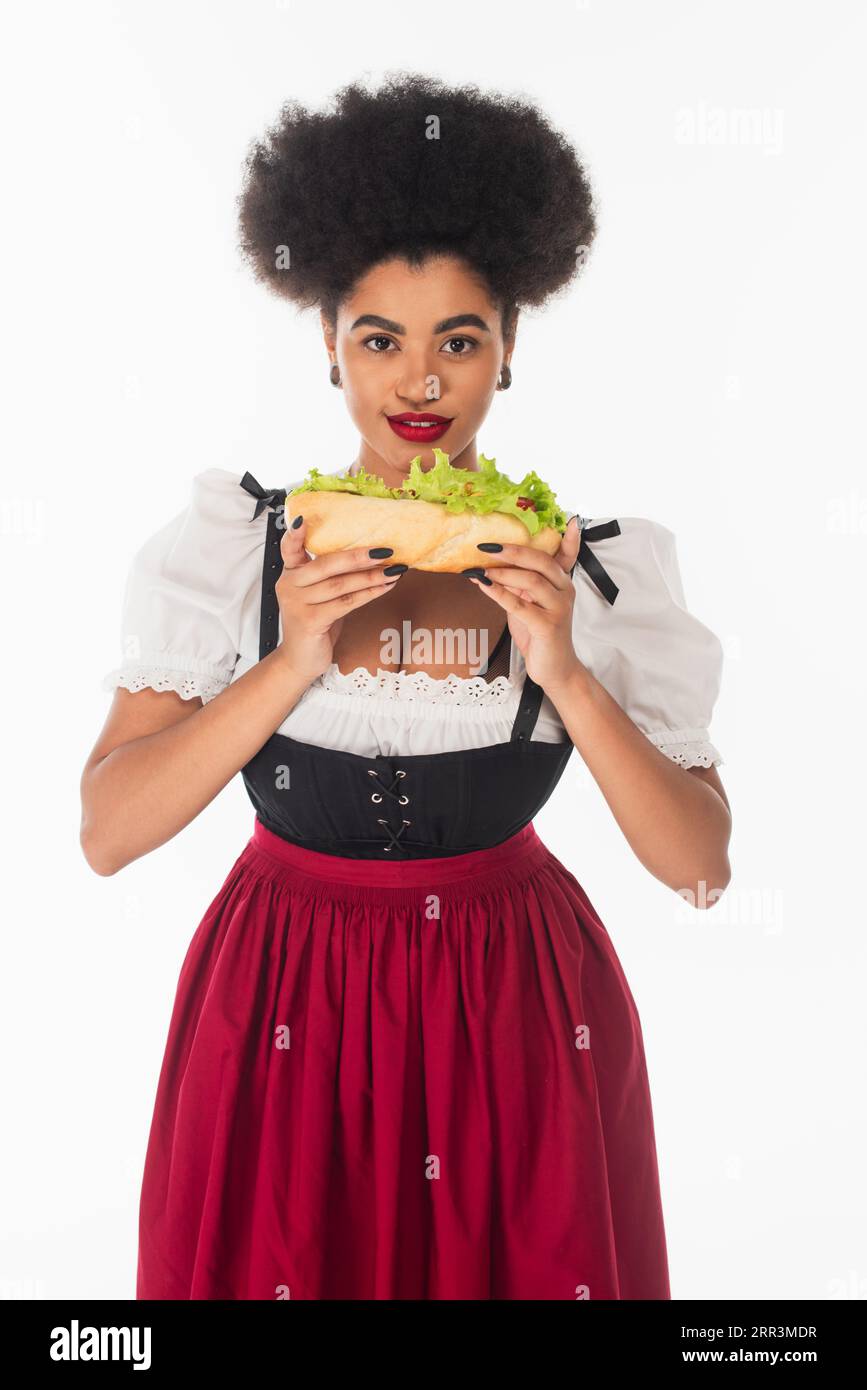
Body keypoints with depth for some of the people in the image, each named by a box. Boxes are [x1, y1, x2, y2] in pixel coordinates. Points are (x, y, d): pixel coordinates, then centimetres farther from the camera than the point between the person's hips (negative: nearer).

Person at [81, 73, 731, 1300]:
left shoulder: (599, 566, -6)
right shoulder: (233, 543, -6)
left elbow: (700, 867, -9)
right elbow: (106, 833, -12)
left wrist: (564, 671, -22)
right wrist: (292, 663, -24)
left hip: (521, 1014, 1)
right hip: (286, 1013, 0)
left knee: (505, 1263, 15)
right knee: (283, 1260, 14)